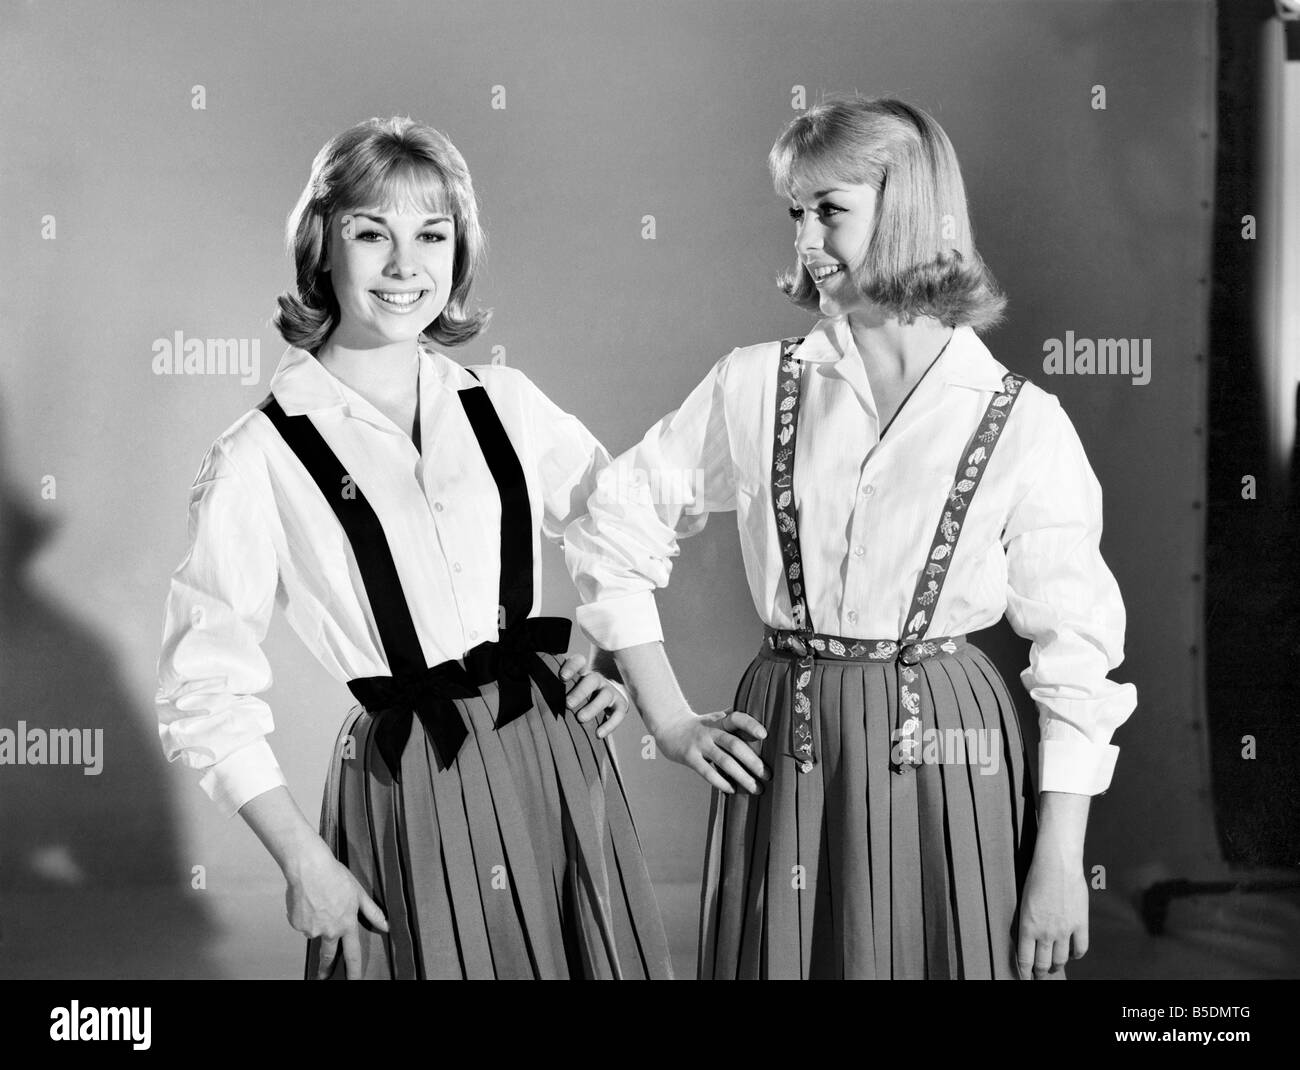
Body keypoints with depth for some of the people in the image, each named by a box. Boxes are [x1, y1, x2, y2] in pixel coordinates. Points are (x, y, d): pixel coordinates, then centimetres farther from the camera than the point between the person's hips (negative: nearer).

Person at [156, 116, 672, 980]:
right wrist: (304, 862, -9)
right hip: (410, 788, -3)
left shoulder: (507, 406, 4)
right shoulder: (261, 460, -7)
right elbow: (206, 696, -6)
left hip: (559, 757, 4)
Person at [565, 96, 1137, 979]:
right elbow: (612, 532, 9)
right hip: (784, 764, 2)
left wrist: (1062, 860, -5)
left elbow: (1078, 654, -3)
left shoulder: (1025, 425, -5)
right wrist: (671, 721, 5)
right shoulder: (754, 387, 1)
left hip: (947, 767, -1)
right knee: (781, 957, 9)